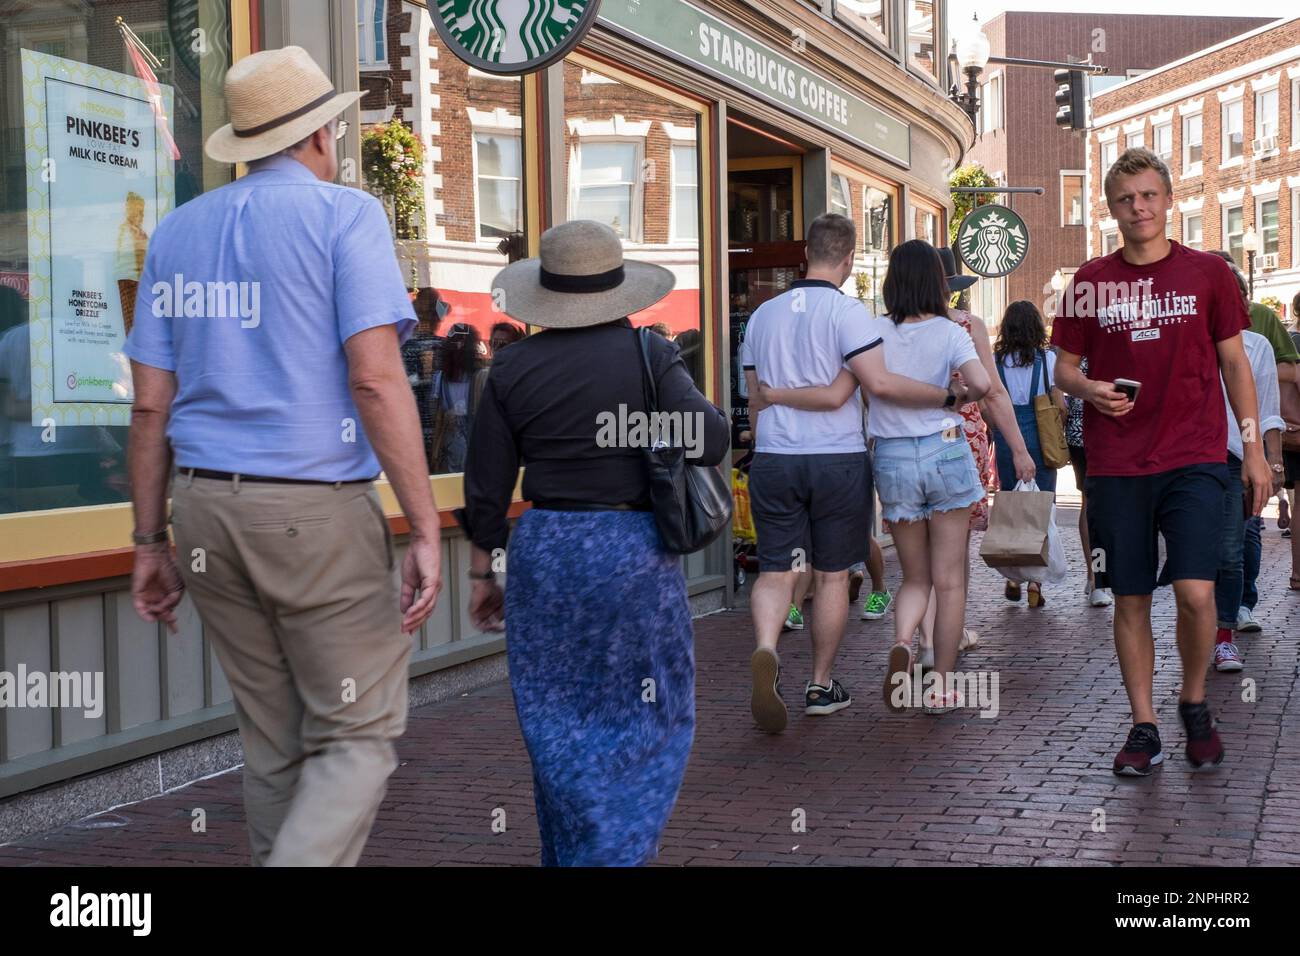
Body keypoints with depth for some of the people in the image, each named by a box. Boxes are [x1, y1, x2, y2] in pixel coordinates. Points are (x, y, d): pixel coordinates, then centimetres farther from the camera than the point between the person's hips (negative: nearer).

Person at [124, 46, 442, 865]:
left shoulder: (178, 232, 12)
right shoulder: (345, 215, -4)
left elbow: (151, 404, 10)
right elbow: (376, 379, -15)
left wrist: (151, 542, 15)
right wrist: (426, 529, -14)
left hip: (207, 505, 6)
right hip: (317, 508, -6)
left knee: (275, 745, 16)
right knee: (358, 740, 2)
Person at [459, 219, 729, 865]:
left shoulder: (513, 367, 0)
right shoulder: (648, 354, -6)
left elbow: (485, 490, 2)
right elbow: (712, 441, -13)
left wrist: (482, 573, 13)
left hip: (543, 552, 2)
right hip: (633, 551, -2)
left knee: (559, 724, 13)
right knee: (645, 719, 10)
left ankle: (567, 854, 20)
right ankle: (614, 854, 2)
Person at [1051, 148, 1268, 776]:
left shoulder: (1208, 272, 5)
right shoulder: (1090, 282, 6)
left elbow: (1234, 363, 9)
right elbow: (1064, 368, 11)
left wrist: (1255, 451, 5)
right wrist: (1089, 389, -12)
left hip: (1195, 459, -1)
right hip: (1116, 467, 1)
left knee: (1195, 592, -12)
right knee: (1131, 600, 4)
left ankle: (1195, 703, 14)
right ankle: (1143, 727, 16)